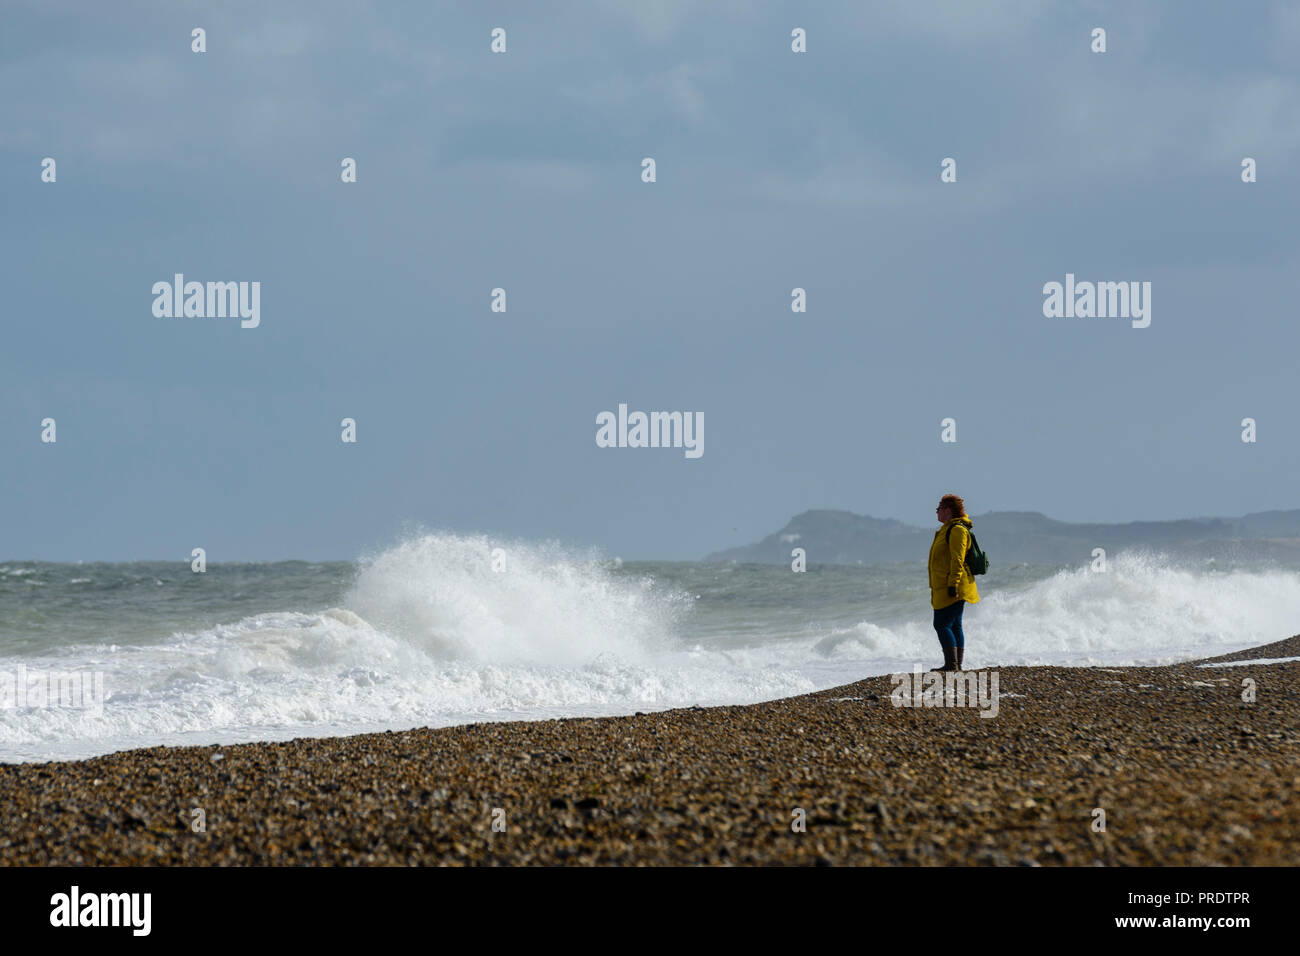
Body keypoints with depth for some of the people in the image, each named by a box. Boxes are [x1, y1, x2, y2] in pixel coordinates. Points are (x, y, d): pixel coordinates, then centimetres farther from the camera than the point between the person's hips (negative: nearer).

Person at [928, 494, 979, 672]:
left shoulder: (957, 530, -12)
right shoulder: (947, 529, 20)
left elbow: (957, 560, -20)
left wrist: (953, 585, -25)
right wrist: (935, 589, 25)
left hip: (951, 589, -11)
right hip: (943, 588, 11)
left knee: (942, 624, -13)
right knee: (954, 626, 10)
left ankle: (951, 664, -15)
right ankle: (957, 664, 11)